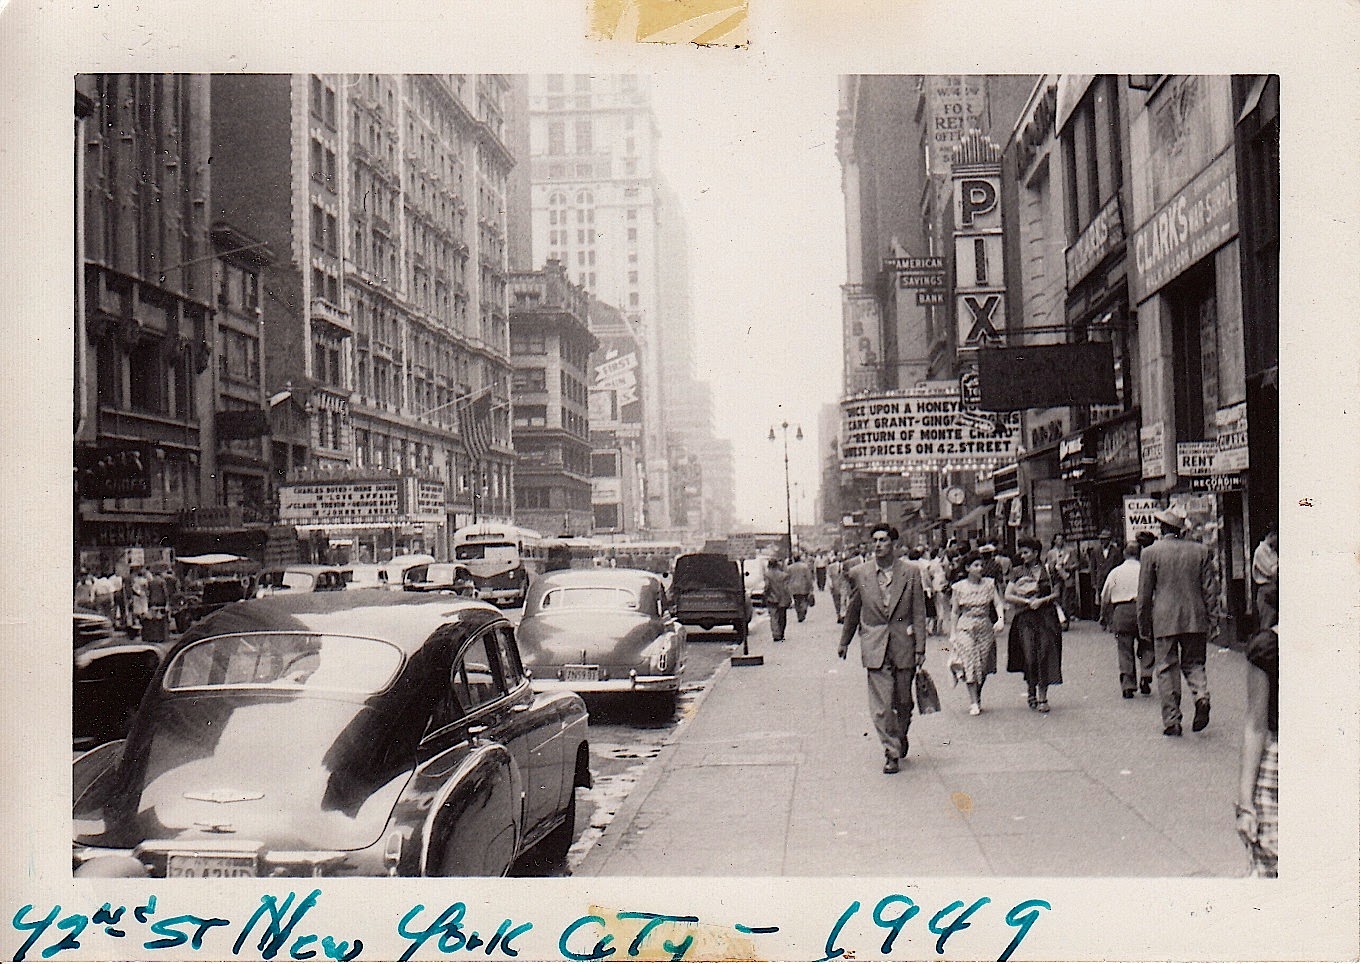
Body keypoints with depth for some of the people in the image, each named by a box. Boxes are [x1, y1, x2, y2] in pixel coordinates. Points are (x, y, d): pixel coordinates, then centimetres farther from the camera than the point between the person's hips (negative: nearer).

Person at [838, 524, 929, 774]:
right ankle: (891, 752, 3)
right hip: (874, 648, 0)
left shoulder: (911, 572, -1)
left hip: (904, 645, 0)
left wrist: (920, 648, -4)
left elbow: (919, 612, 0)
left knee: (903, 701, 12)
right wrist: (844, 641, 20)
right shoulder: (859, 573, 2)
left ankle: (901, 737, 38)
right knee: (881, 704, -6)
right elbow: (852, 610, 14)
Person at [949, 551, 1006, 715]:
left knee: (983, 667, 6)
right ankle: (973, 703, -6)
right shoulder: (959, 587, -1)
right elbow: (954, 612, 4)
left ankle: (977, 698, 24)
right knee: (970, 665, -10)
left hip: (986, 628, 2)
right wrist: (953, 633, 2)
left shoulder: (989, 584, 3)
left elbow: (998, 603, -2)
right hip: (966, 628, -2)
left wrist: (1001, 620, -19)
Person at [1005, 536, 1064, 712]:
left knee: (1045, 655, -7)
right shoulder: (1017, 572, 7)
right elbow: (1008, 596, 3)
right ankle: (1032, 693, 10)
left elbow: (1056, 593, 10)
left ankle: (1042, 698, -2)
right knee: (1029, 657, -6)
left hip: (1046, 617, 0)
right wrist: (1027, 601, -8)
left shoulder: (1047, 571, 7)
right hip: (1025, 618, 0)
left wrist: (1042, 600, -7)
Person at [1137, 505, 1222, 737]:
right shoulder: (1200, 551, 3)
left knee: (1167, 669, 5)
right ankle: (1201, 694, -12)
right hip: (1195, 619, 2)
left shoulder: (1151, 552, -4)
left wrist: (1144, 624, 8)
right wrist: (1213, 620, 10)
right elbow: (1210, 589, 4)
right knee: (1193, 662, 16)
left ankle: (1171, 720, 4)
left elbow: (1144, 593, -1)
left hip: (1164, 621, -2)